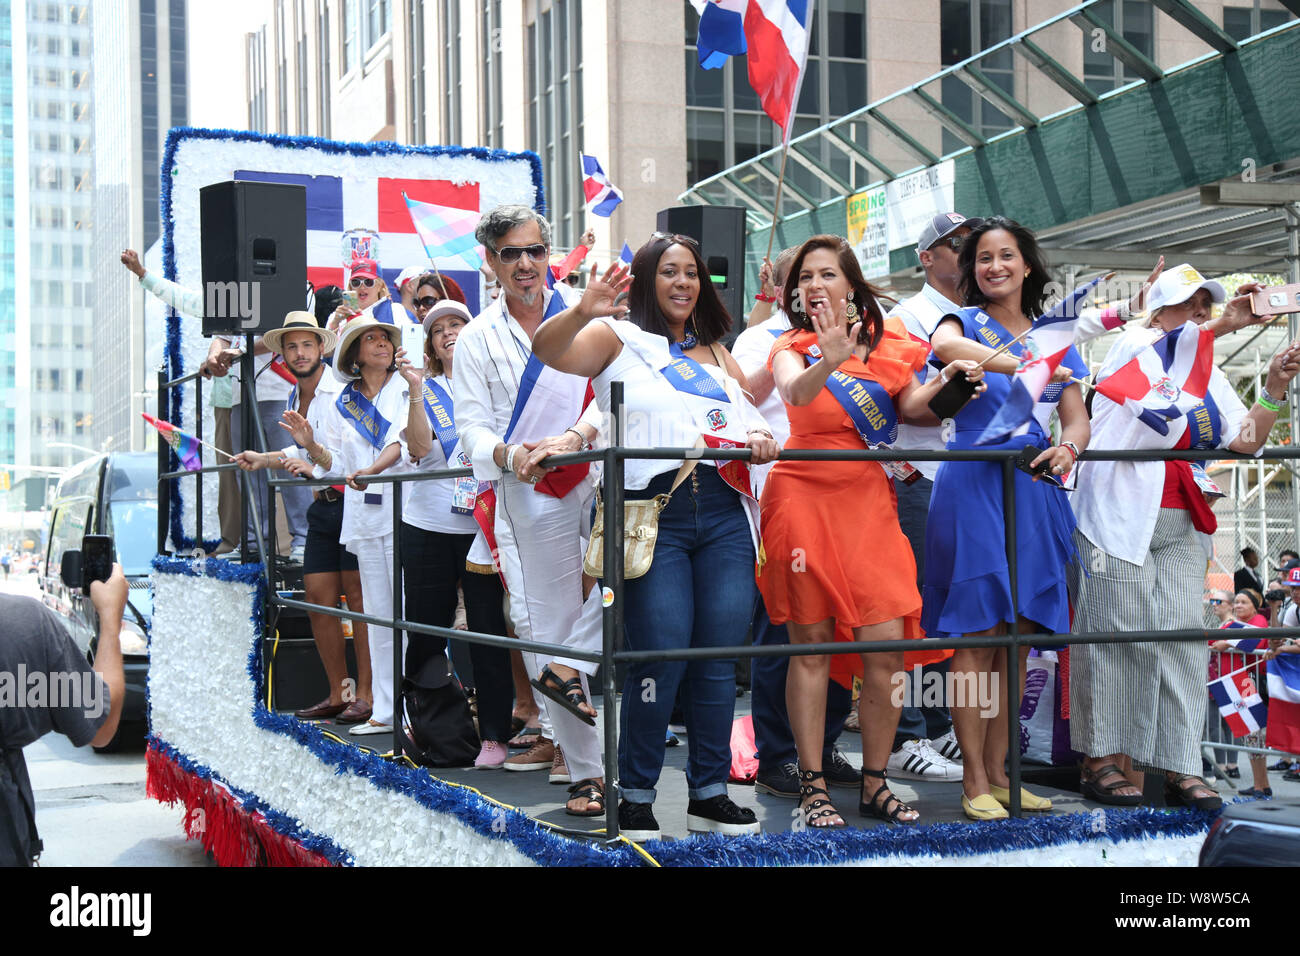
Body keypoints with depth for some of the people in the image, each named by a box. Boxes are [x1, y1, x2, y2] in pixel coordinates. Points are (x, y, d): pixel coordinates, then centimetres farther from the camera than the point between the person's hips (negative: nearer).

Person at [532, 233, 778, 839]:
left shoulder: (717, 352, 25)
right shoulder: (619, 340, 10)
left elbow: (754, 421, 25)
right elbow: (548, 350, -7)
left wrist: (761, 440, 2)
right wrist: (583, 313, -27)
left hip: (724, 514, 5)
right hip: (653, 511, -4)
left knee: (719, 657, 3)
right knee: (662, 657, -10)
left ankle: (710, 793, 14)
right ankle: (635, 796, 4)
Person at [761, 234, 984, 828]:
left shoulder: (887, 344, 11)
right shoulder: (792, 346, 3)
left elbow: (912, 405, 2)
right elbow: (796, 393, -19)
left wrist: (947, 382, -17)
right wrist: (829, 361, -39)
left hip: (869, 501, 2)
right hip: (804, 498, -2)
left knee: (887, 646, -4)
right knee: (811, 645, 0)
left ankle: (875, 784, 10)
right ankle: (812, 787, 7)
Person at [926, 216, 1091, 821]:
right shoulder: (964, 323, 4)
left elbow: (1077, 417, 10)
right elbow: (945, 346, -22)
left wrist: (1068, 448, -13)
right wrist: (1025, 366, -35)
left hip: (1035, 492, 5)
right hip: (973, 488, -5)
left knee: (1018, 636, 6)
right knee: (976, 635, -6)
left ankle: (999, 772, 15)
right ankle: (974, 781, -1)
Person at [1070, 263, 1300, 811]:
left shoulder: (1209, 379, 18)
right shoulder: (1131, 341, 4)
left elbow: (1247, 441, 8)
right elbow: (1160, 353, -20)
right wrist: (1221, 327, -30)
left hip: (1181, 524, 5)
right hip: (1119, 517, -5)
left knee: (1183, 636, -2)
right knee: (1116, 634, -4)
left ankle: (1181, 768, 0)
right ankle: (1101, 761, 3)